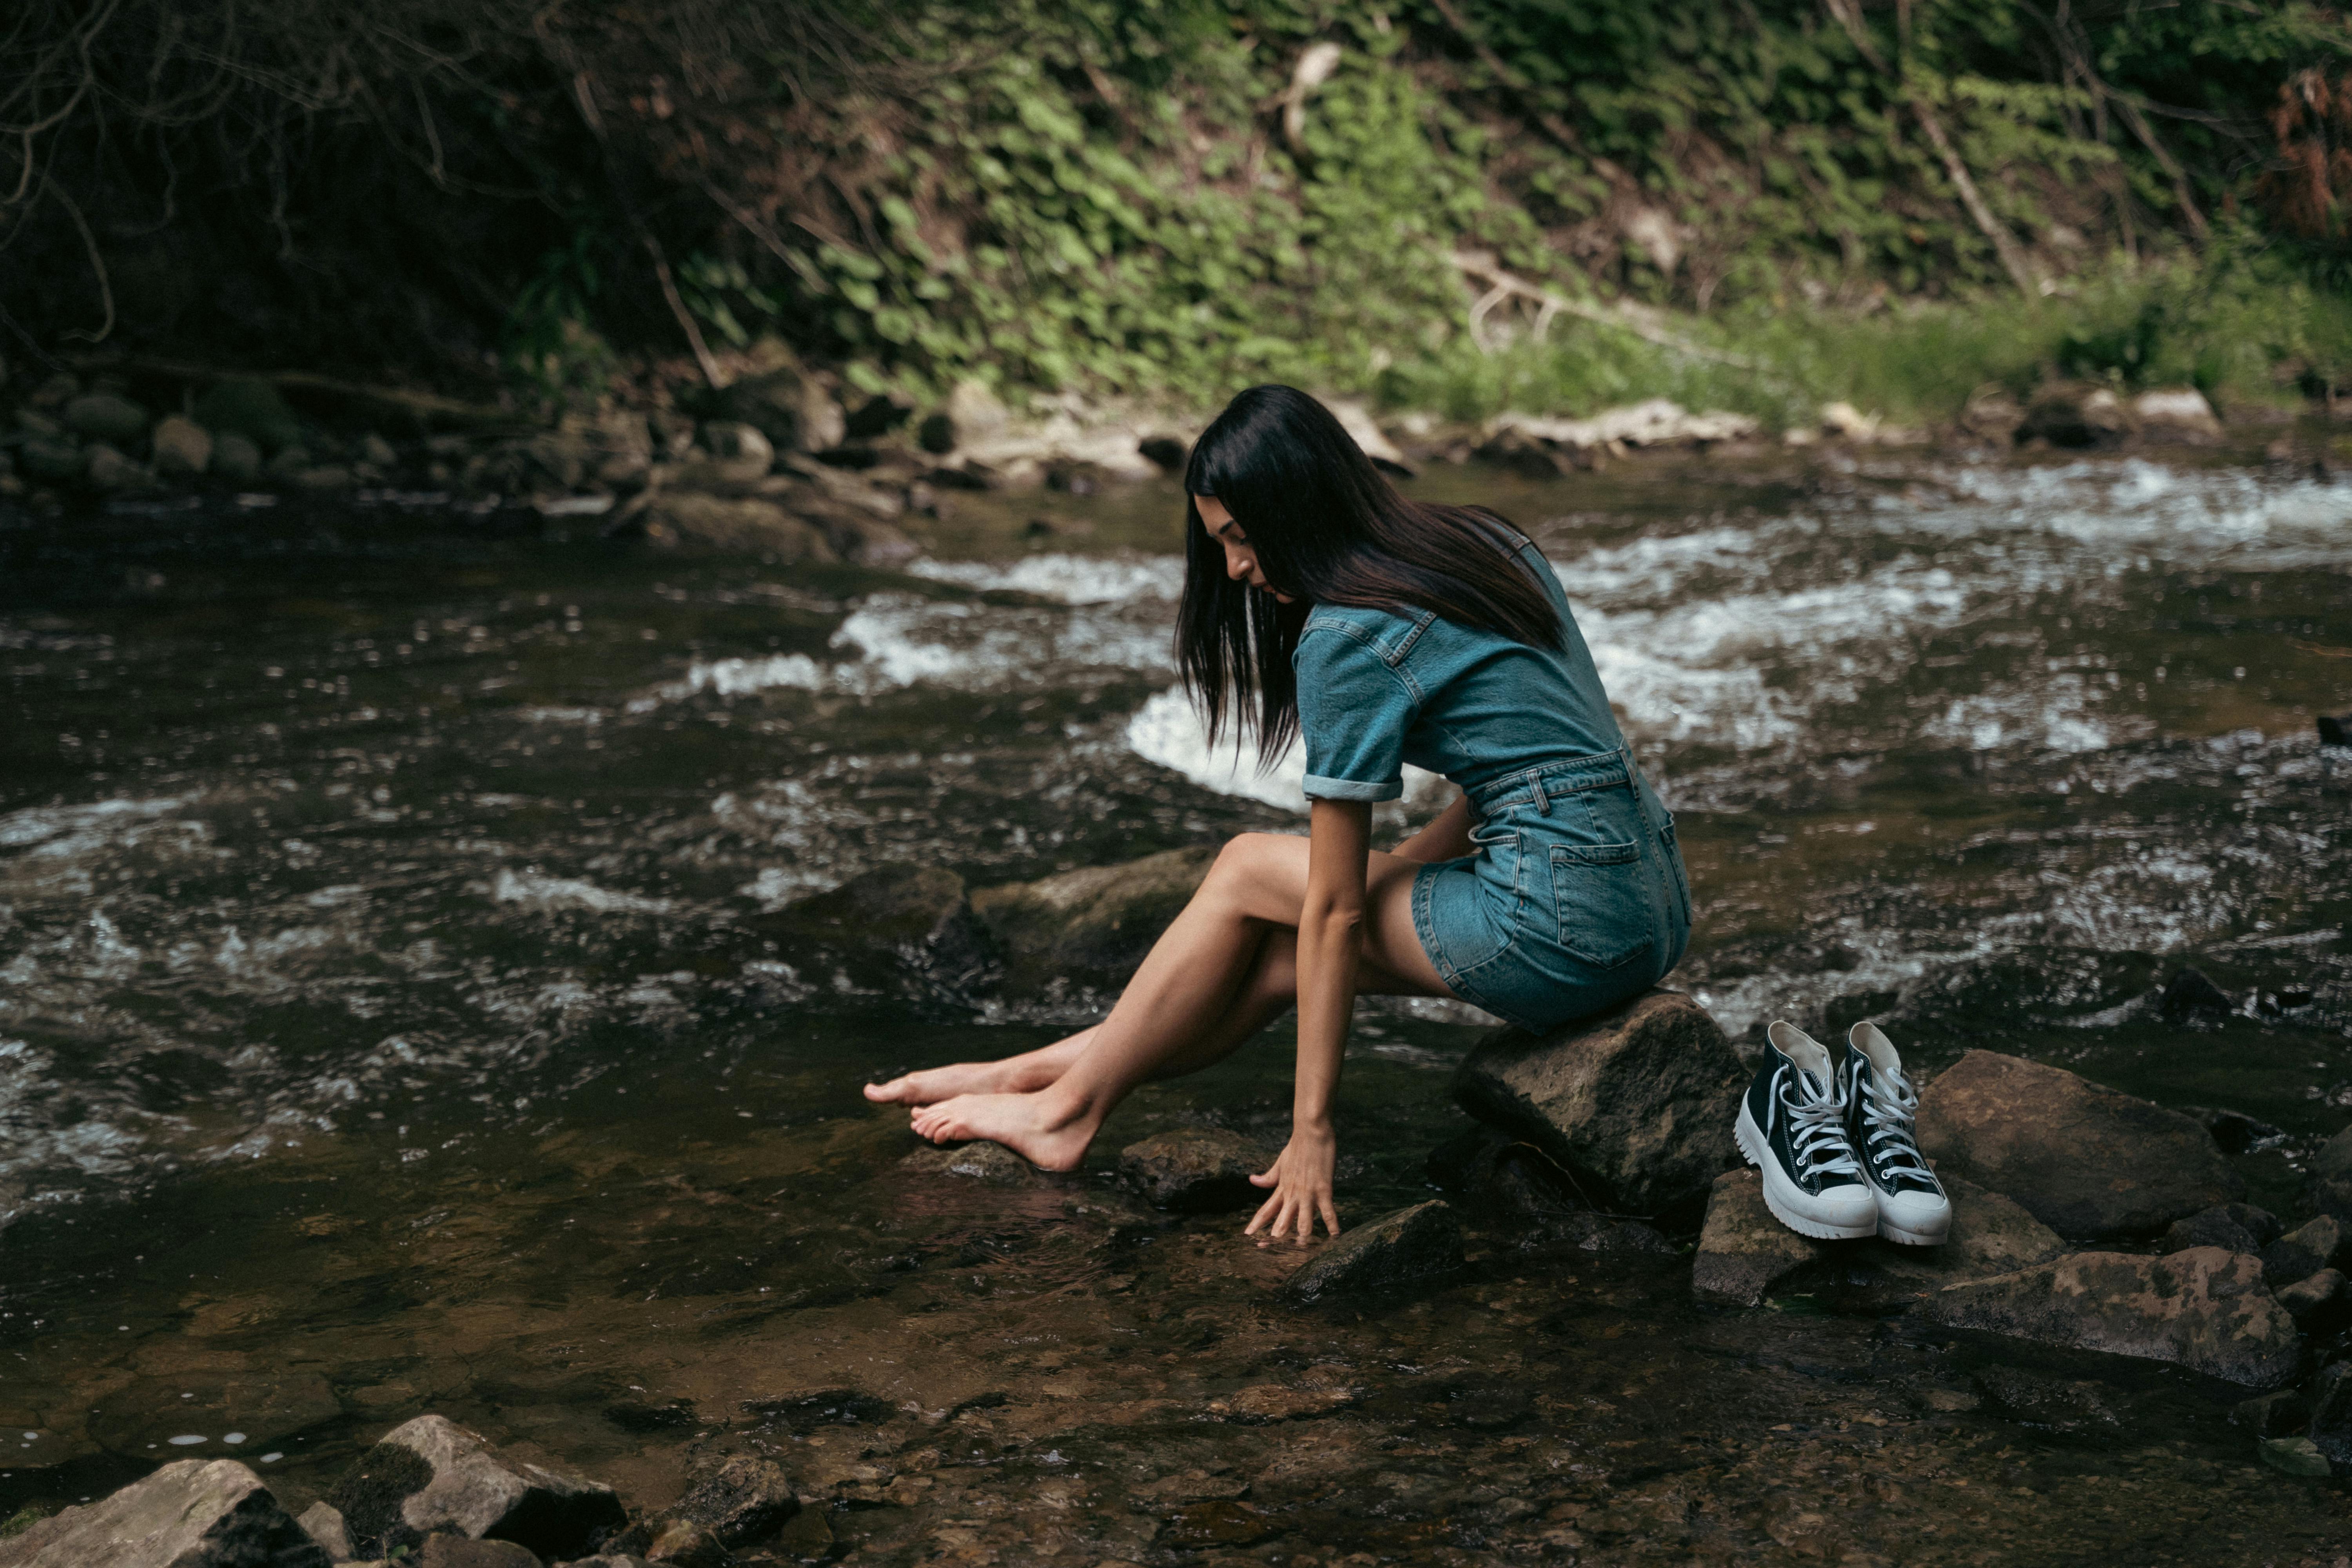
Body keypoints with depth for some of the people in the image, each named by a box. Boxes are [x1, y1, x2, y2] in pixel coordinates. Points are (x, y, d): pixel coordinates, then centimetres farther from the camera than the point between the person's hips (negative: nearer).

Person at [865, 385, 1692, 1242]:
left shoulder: (1348, 639, -12)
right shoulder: (1485, 540, 11)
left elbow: (1335, 910, -11)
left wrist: (1313, 1127, -7)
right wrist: (1405, 862, 15)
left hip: (1567, 929, -8)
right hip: (1652, 895, 8)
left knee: (1249, 871, 7)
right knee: (1283, 947, 14)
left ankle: (1068, 1108, 18)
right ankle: (1043, 1070, 23)